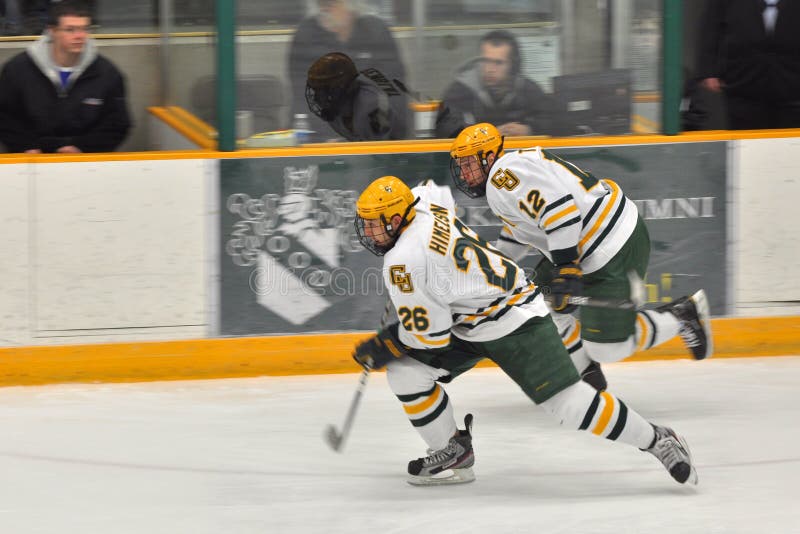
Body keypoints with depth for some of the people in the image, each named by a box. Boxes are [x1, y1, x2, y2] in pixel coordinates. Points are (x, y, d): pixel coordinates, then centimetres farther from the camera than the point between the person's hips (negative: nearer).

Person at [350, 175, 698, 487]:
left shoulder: (404, 262, -27)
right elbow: (437, 192, 25)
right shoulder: (426, 204, -2)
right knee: (404, 371, -1)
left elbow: (429, 333, -22)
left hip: (514, 320, -10)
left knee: (567, 403, -13)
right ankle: (454, 453, 12)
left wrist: (381, 347, -7)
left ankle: (657, 441, 0)